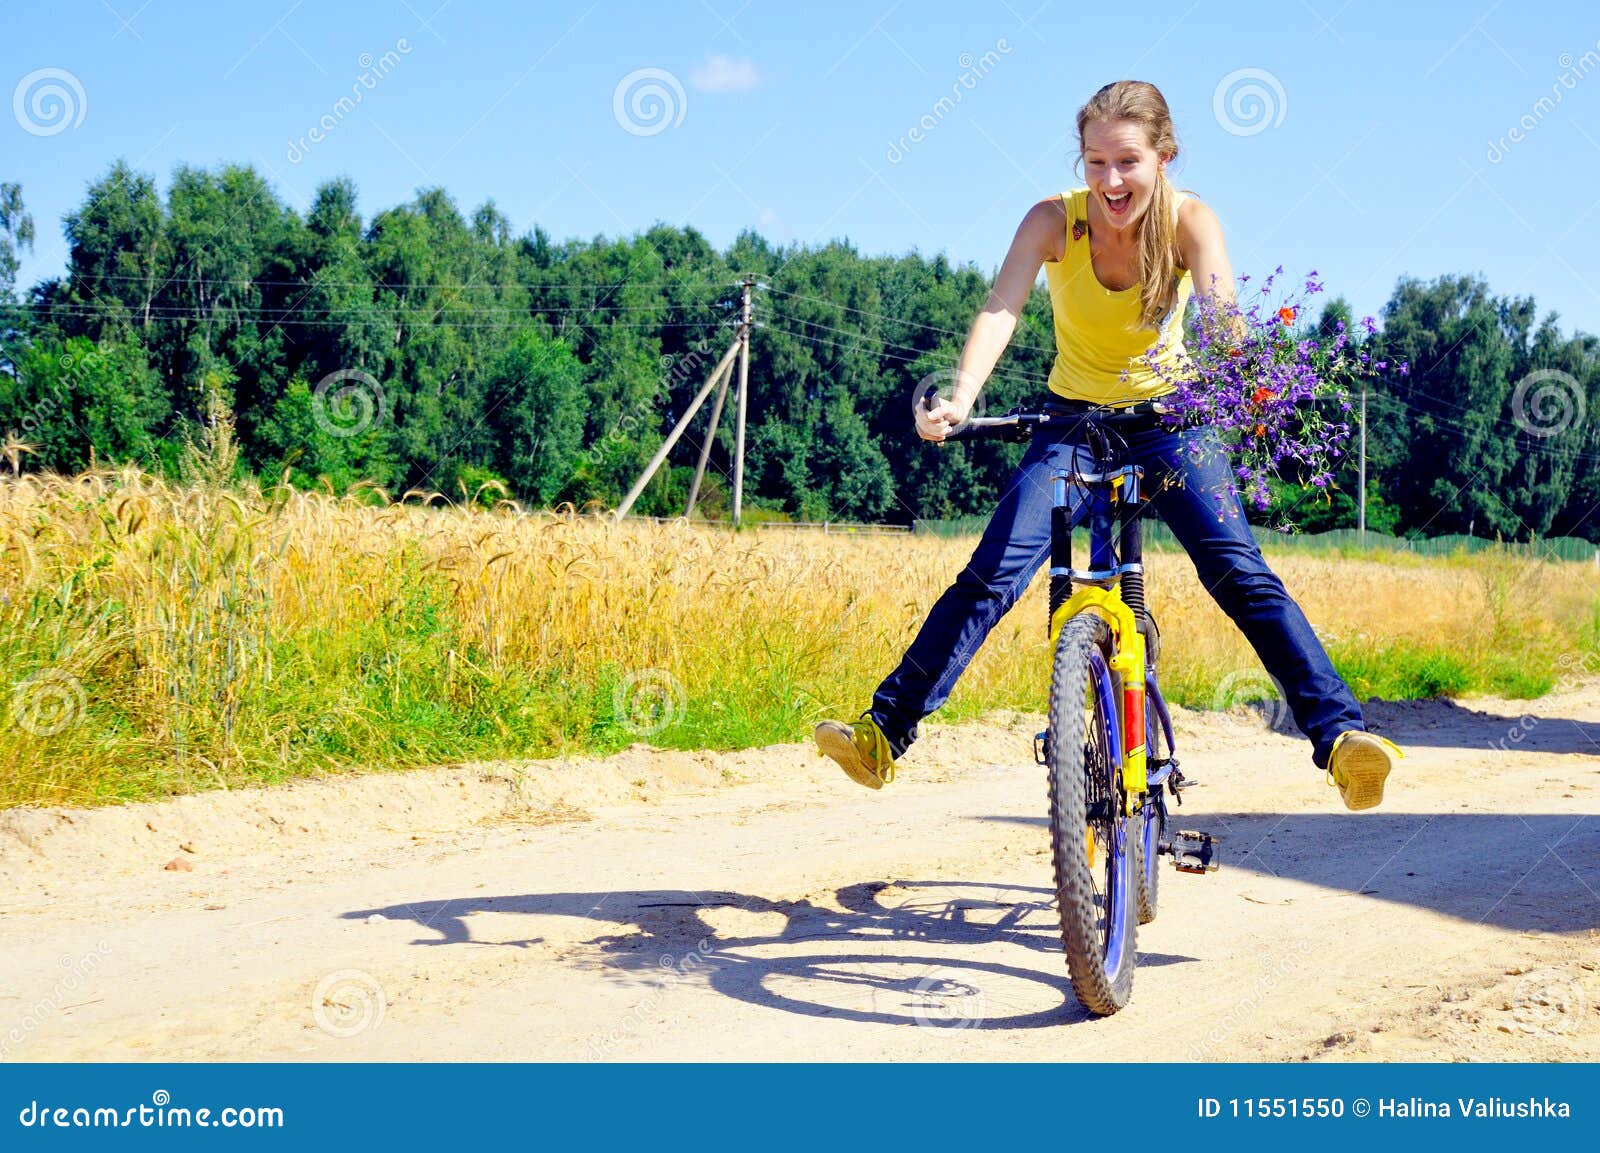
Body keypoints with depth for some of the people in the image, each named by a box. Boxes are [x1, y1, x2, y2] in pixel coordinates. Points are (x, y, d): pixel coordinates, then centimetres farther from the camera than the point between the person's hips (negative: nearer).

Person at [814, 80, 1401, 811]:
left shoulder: (1188, 220, -16)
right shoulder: (1055, 220, -17)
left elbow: (1221, 308, -33)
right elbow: (1001, 310, -31)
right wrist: (960, 400, -50)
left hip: (1167, 419, 0)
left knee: (1239, 571, -18)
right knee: (992, 574, -12)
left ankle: (1340, 734, -16)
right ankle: (884, 733, -5)